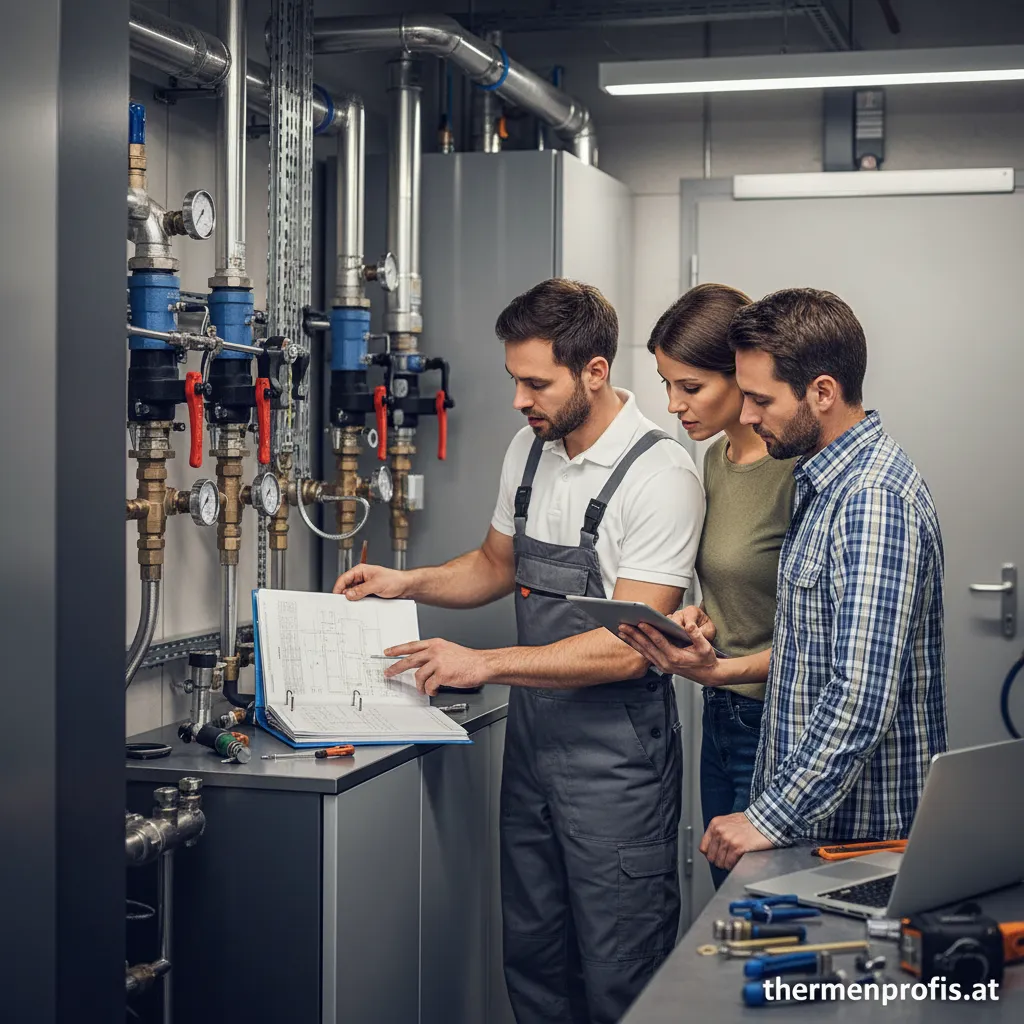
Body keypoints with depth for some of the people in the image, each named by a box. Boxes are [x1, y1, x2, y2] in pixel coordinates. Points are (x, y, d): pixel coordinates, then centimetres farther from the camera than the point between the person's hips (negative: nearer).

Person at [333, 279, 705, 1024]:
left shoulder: (660, 474, -18)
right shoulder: (529, 451, 6)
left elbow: (627, 648, -22)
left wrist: (485, 664, -22)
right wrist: (407, 583, 5)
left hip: (617, 759, -7)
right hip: (532, 740, 7)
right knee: (532, 959, 17)